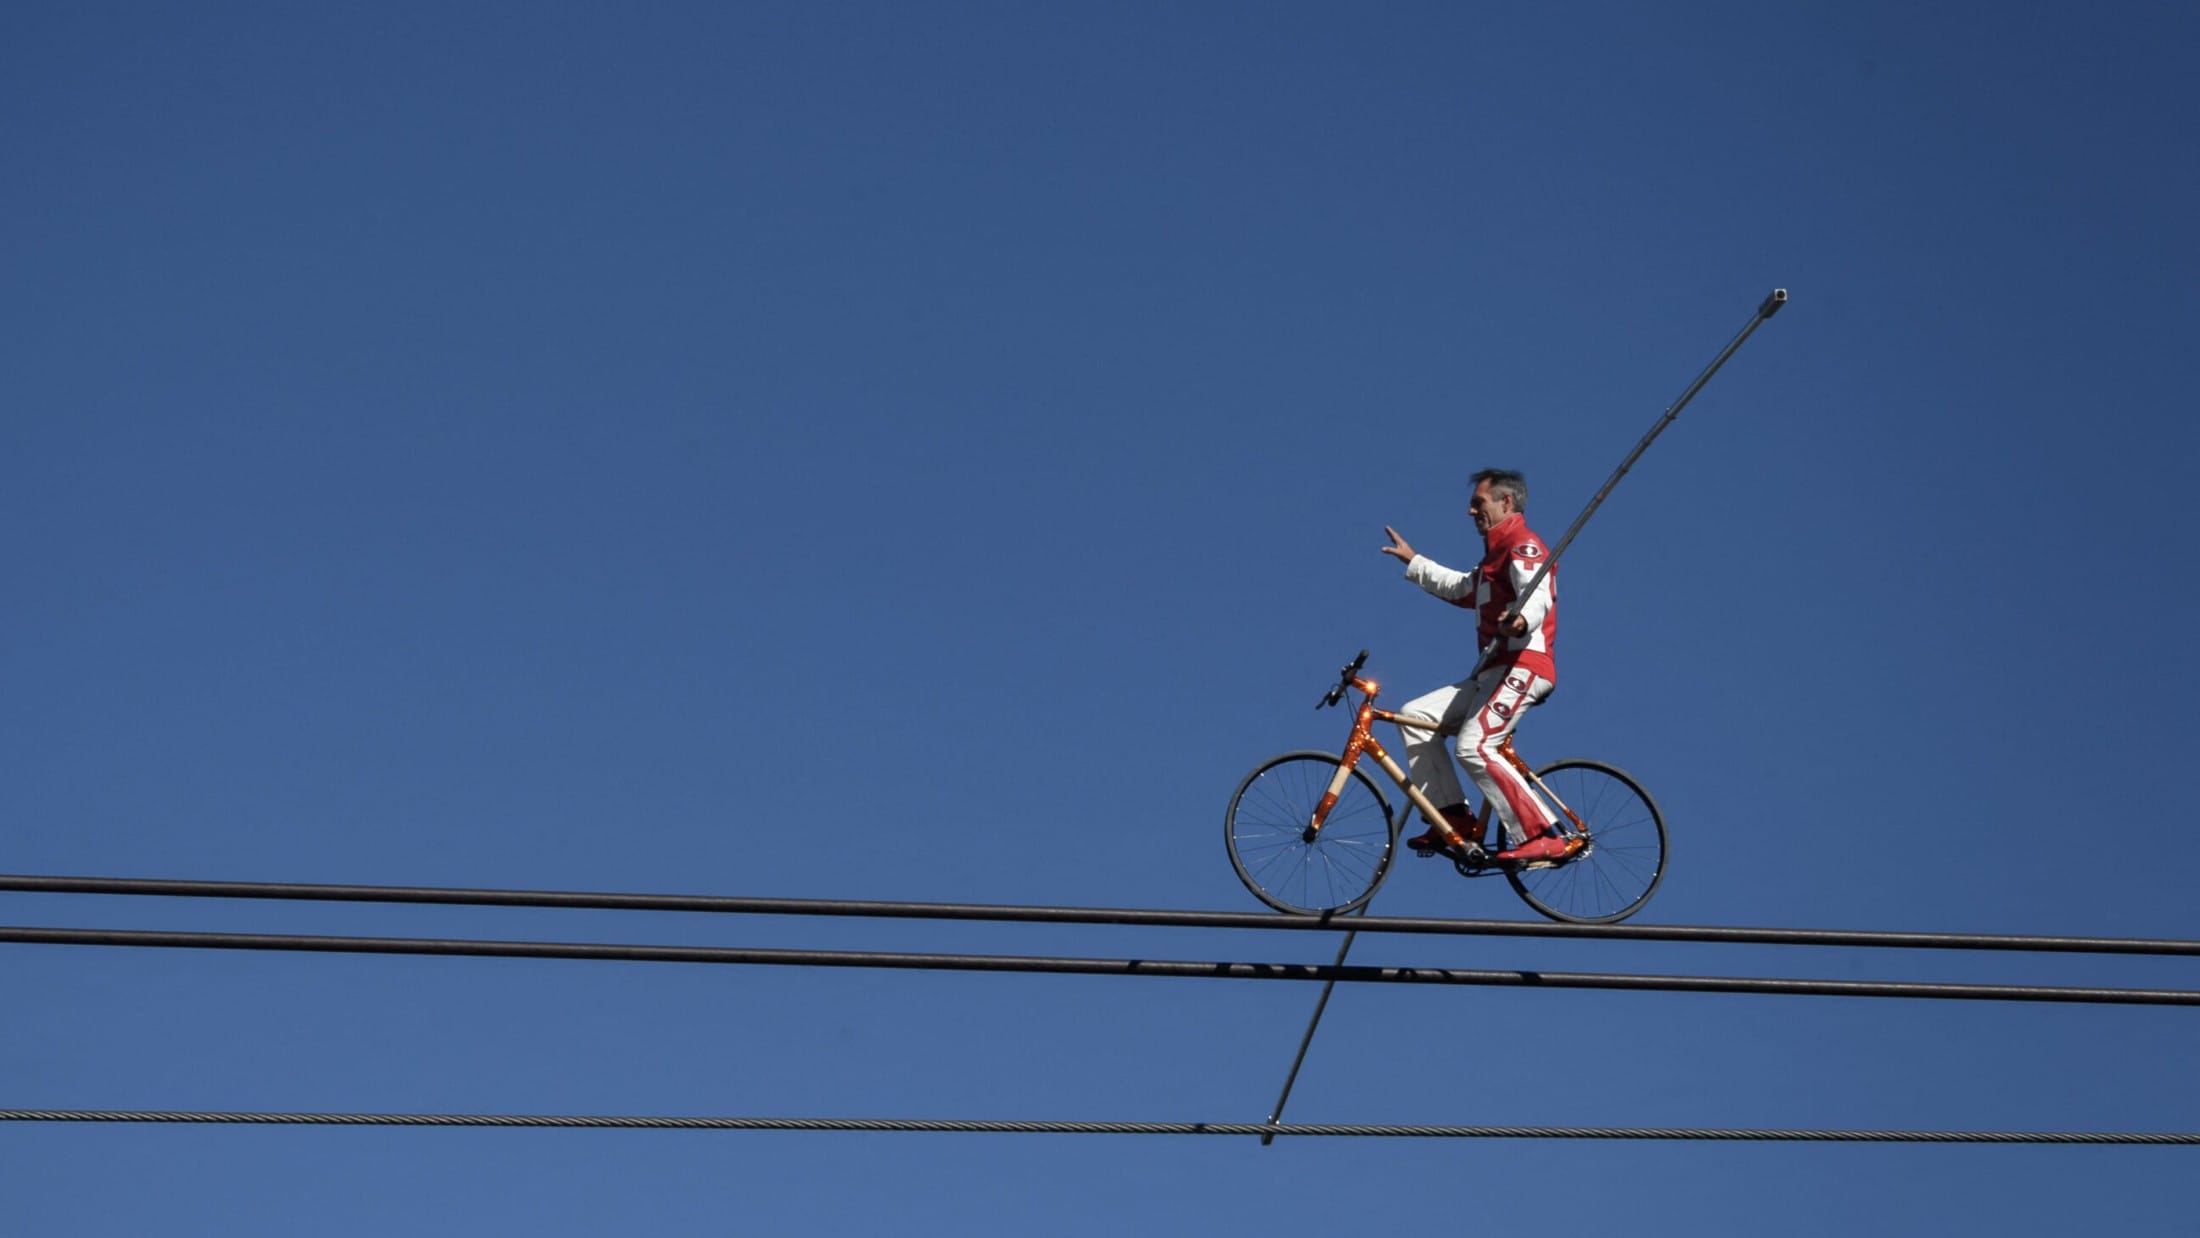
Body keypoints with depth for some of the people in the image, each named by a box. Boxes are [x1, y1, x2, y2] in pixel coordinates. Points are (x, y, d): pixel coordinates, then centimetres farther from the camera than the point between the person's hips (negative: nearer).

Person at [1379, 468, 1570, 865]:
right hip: (1494, 671, 10)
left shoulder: (1524, 546, -6)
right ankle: (1454, 819, -1)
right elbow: (1461, 589, 45)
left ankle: (1542, 837, -26)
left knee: (1474, 746, -26)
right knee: (1414, 715, 5)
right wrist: (1413, 562, 52)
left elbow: (1539, 594, -26)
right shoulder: (1498, 554, 27)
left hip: (1522, 668, -10)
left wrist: (1522, 619, -49)